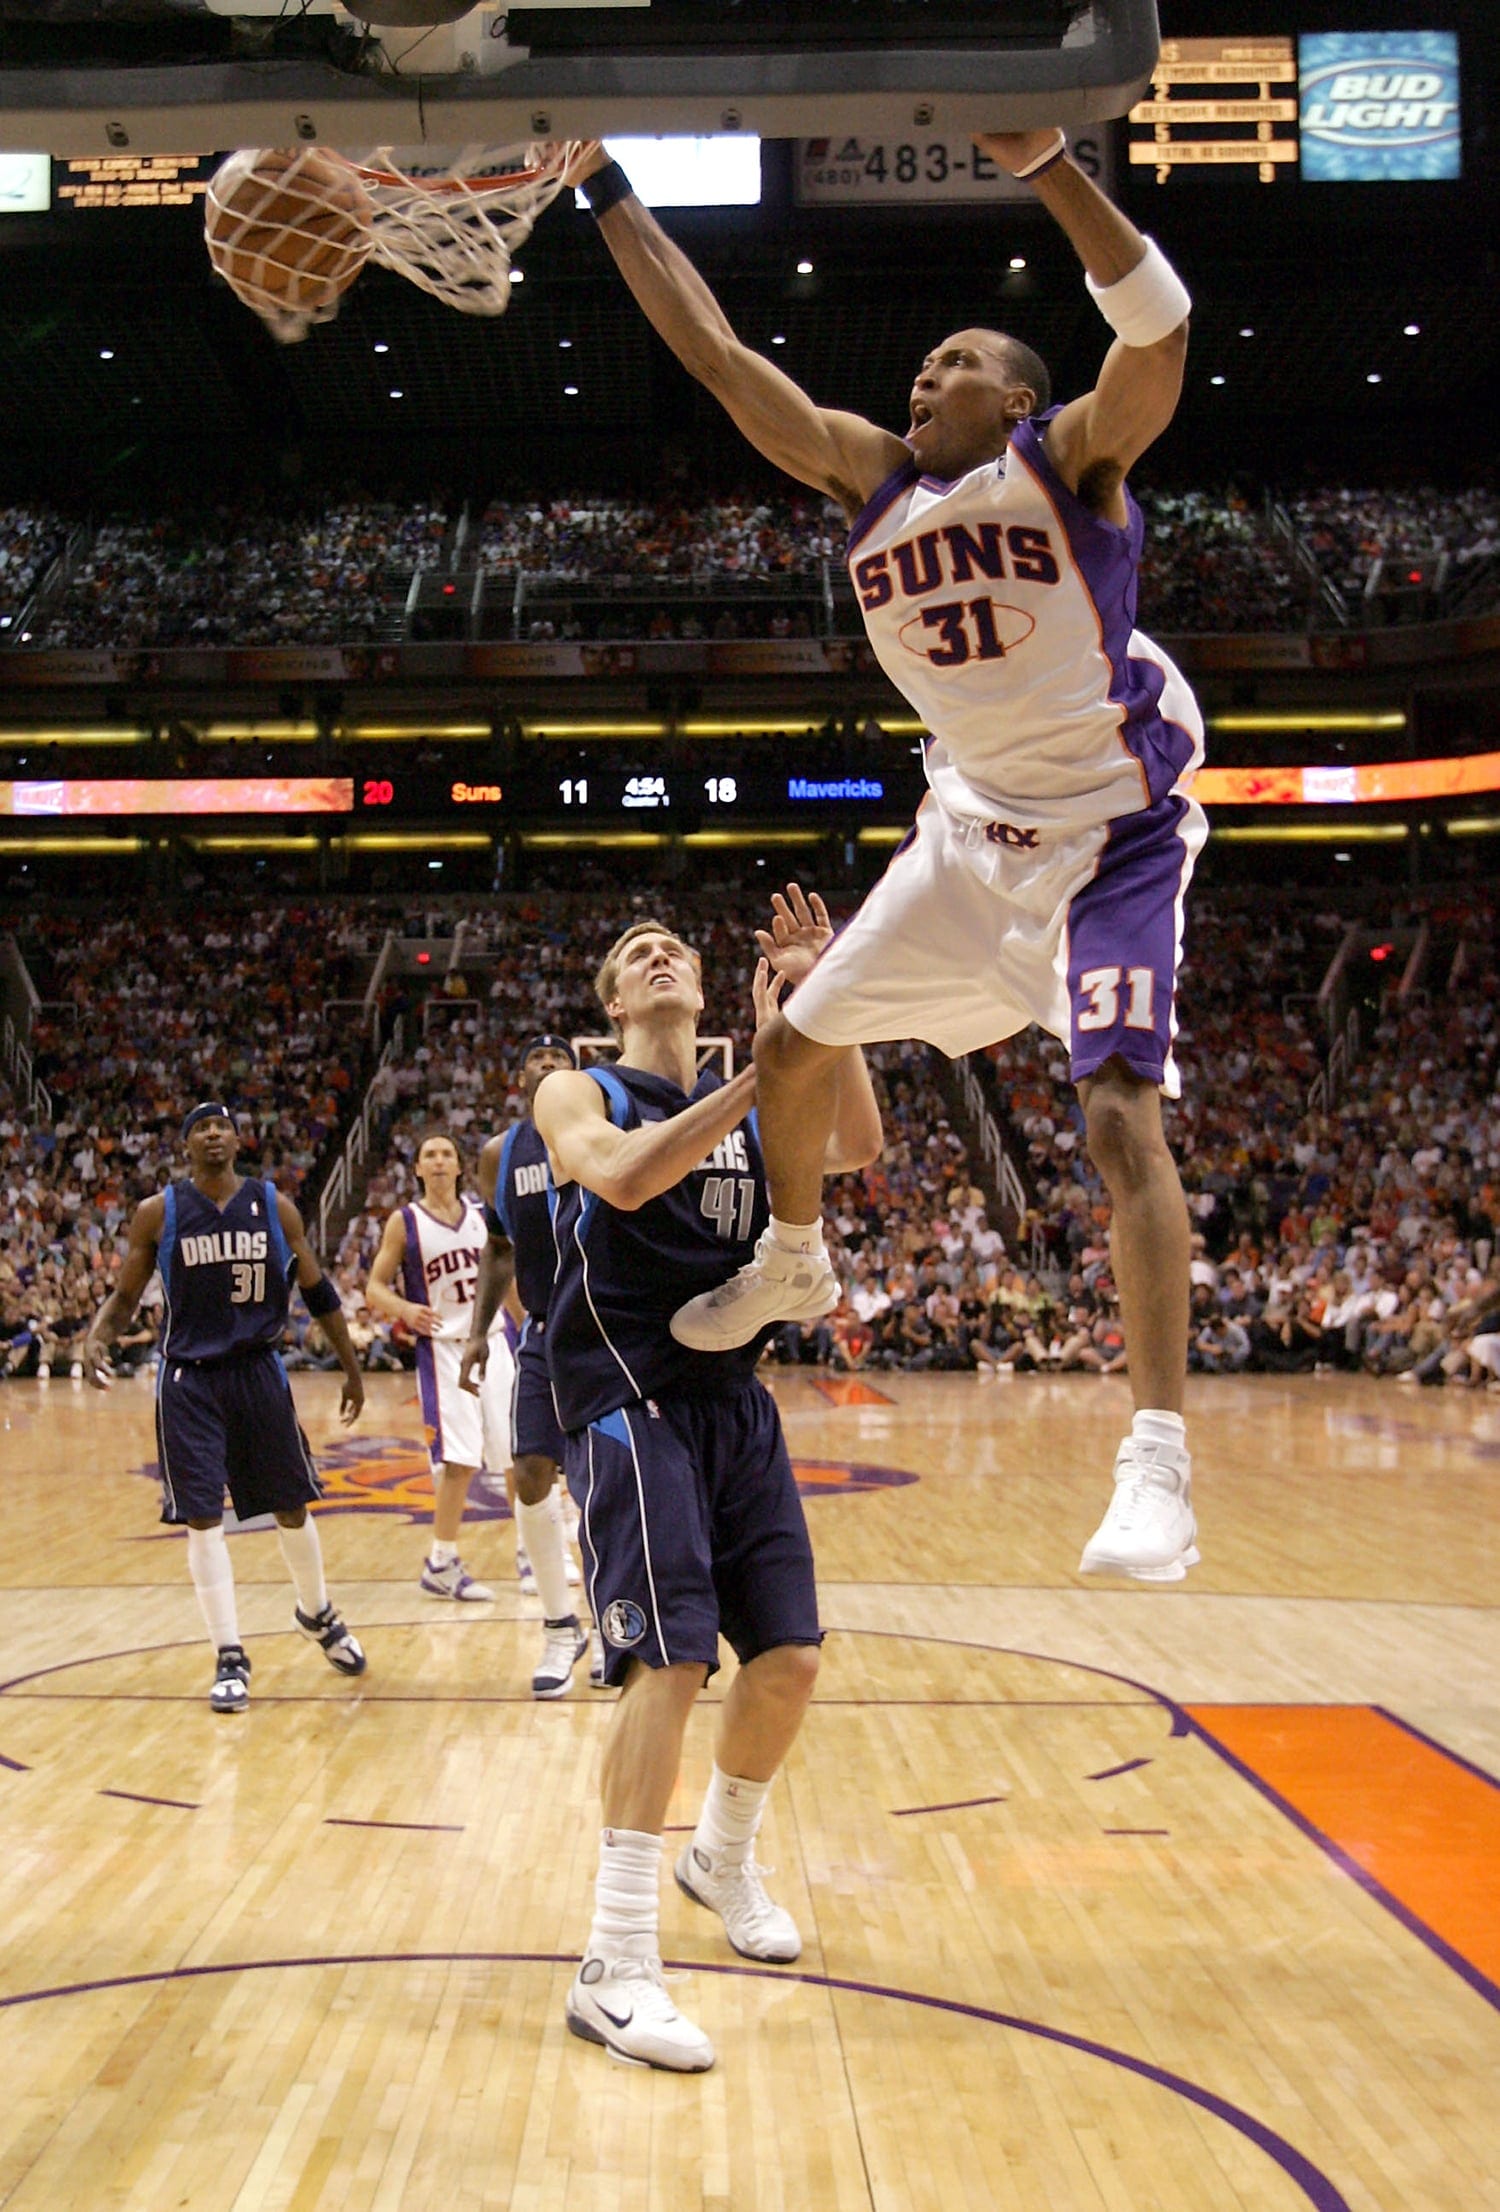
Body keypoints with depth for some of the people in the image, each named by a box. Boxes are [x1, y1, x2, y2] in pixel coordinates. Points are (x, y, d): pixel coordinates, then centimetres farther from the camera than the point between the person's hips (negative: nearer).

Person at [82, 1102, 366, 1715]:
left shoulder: (274, 1206, 0)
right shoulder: (157, 1214, -3)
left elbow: (317, 1292, 7)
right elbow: (125, 1296, 2)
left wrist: (352, 1368, 9)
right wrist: (97, 1337, -20)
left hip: (259, 1373, 1)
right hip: (188, 1382, -1)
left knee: (291, 1505, 11)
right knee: (202, 1518, -4)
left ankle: (318, 1614, 36)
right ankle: (229, 1658, 5)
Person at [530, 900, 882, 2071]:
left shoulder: (748, 1104, 15)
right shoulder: (579, 1093, 0)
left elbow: (858, 1147, -4)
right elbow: (622, 1178, -23)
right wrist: (761, 1071, -27)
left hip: (735, 1402, 6)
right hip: (630, 1404, -6)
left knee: (789, 1656, 6)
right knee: (670, 1662, -16)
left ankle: (725, 1859, 34)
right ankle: (615, 1967, -8)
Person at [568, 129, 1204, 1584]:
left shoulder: (1068, 458, -10)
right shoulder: (871, 475, 5)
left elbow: (1159, 327, -29)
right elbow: (719, 356, 2)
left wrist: (1044, 162, -40)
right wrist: (605, 186, -1)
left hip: (1108, 833, -7)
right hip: (969, 833, 7)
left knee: (1119, 1110, -22)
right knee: (792, 1046, 13)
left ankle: (1158, 1462, -20)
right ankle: (793, 1266, 40)